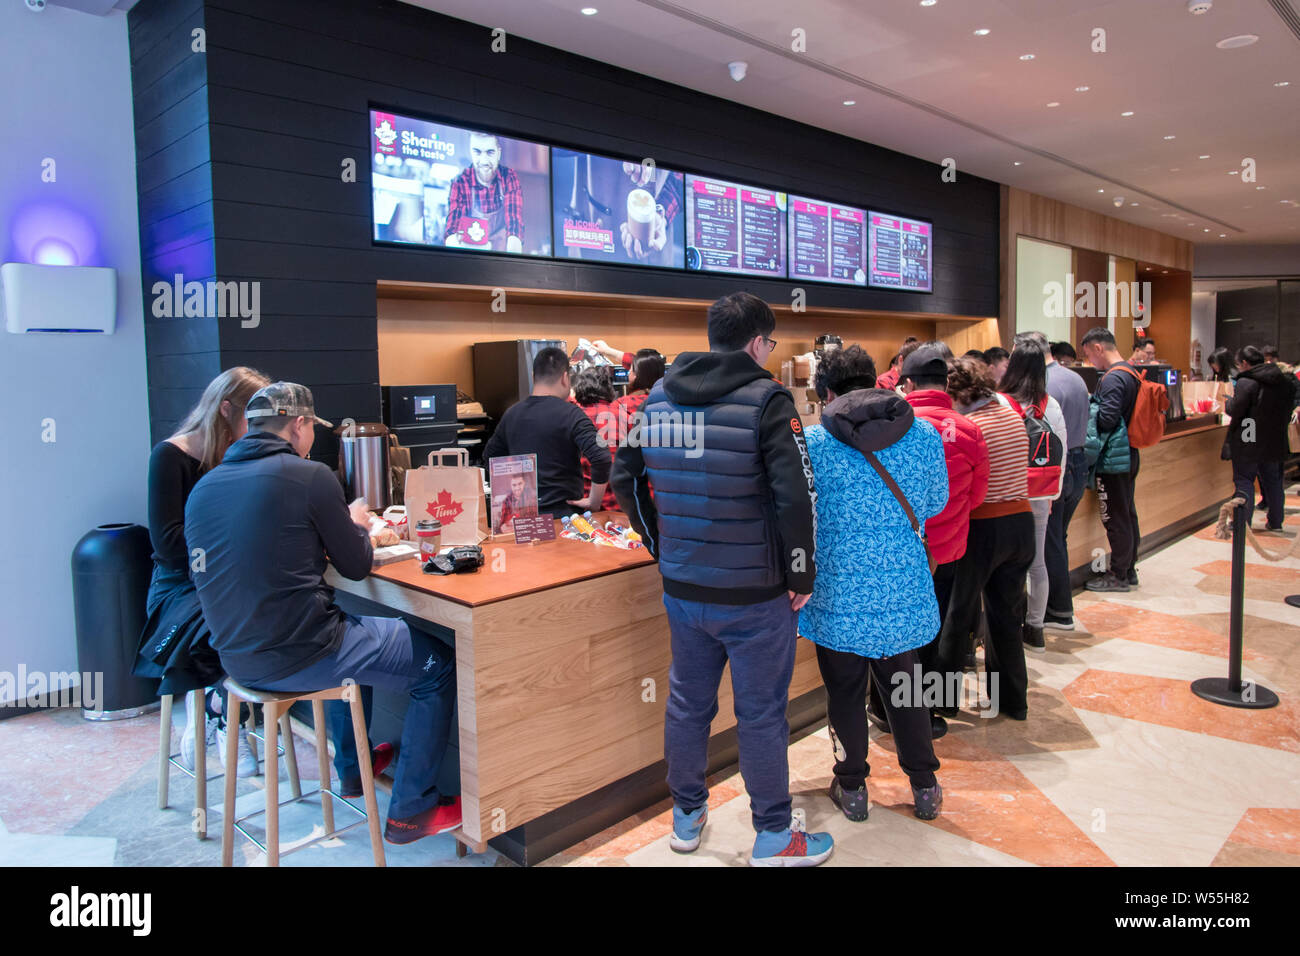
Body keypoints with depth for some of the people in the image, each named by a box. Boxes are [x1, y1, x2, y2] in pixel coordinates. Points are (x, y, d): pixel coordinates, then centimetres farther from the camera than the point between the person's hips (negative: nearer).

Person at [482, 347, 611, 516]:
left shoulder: (511, 413, 6)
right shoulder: (570, 414, -13)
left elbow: (489, 455, 19)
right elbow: (601, 458, -24)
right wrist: (594, 503, -13)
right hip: (562, 514, -5)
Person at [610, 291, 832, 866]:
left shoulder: (659, 397, 4)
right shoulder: (766, 399, -14)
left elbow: (626, 478, 11)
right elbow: (796, 494, -21)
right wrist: (801, 573, -9)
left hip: (681, 587, 5)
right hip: (754, 594, -5)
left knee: (687, 702, 20)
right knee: (761, 714, 9)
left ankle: (686, 817, 37)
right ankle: (774, 838, 26)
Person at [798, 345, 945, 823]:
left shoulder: (811, 442, -13)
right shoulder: (925, 435, -5)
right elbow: (935, 504, 10)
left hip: (838, 597, -2)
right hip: (904, 595, 3)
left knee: (844, 693, 16)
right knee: (905, 690, 21)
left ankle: (852, 788, 31)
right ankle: (924, 787, 34)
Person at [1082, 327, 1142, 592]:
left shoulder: (1113, 378, -19)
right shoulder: (1131, 372, 12)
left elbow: (1106, 418, -25)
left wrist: (1086, 410, -8)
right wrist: (1091, 408, 13)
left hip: (1113, 460, -10)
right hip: (1129, 454, 10)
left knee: (1115, 518, -2)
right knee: (1128, 513, 17)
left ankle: (1118, 576, 6)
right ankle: (1129, 569, 27)